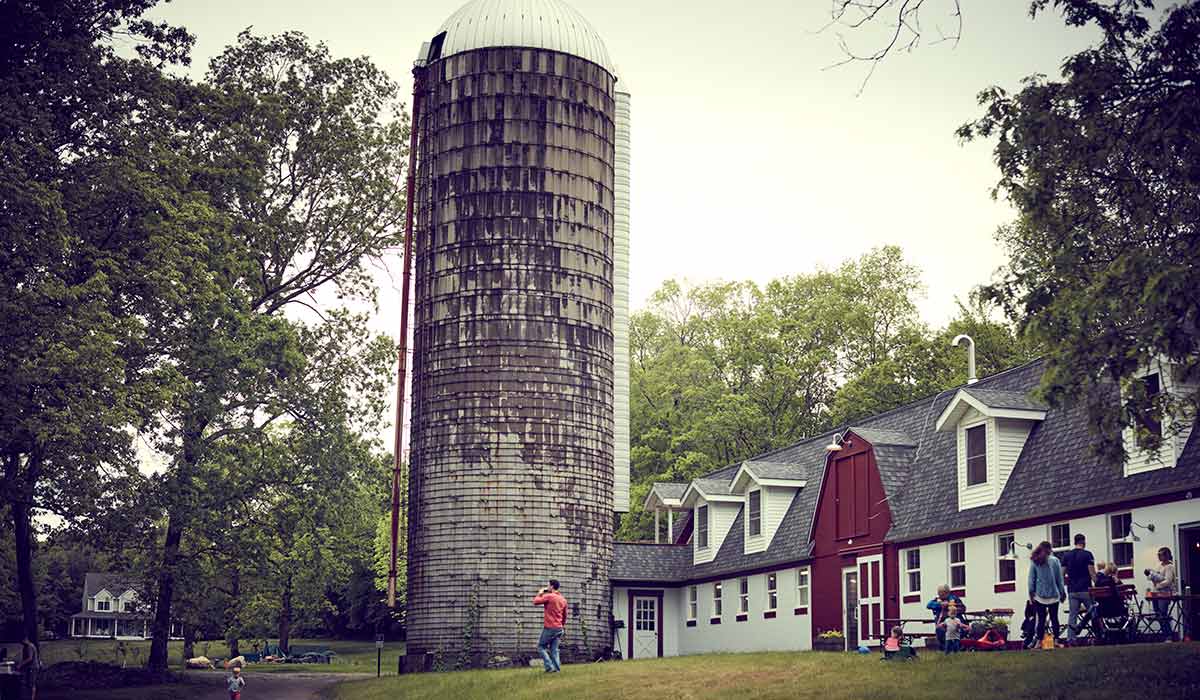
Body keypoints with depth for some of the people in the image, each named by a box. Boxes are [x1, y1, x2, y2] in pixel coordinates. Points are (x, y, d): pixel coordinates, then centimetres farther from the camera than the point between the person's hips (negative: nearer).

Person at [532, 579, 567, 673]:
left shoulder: (548, 596, -11)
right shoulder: (563, 599, 10)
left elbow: (535, 601, -7)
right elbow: (564, 615, 16)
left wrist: (540, 593, 8)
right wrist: (563, 625, 25)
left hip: (549, 627, -6)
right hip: (559, 628, 6)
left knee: (541, 647, 4)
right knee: (554, 650, 10)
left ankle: (550, 667, -6)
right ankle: (557, 668, 3)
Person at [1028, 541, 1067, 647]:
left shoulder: (1035, 562, 0)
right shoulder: (1055, 560, -3)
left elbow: (1031, 579, 1)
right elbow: (1060, 579, 1)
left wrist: (1031, 593, 6)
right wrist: (1062, 593, 9)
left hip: (1040, 595, 1)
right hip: (1053, 595, -1)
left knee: (1041, 619, 4)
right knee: (1054, 618, 6)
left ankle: (1039, 641, 1)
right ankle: (1056, 640, 3)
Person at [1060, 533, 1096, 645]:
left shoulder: (1066, 556, 7)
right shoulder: (1087, 554, -5)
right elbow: (1092, 573, -10)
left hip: (1072, 591, 4)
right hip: (1085, 589, -4)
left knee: (1072, 614, 3)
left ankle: (1070, 639, -3)